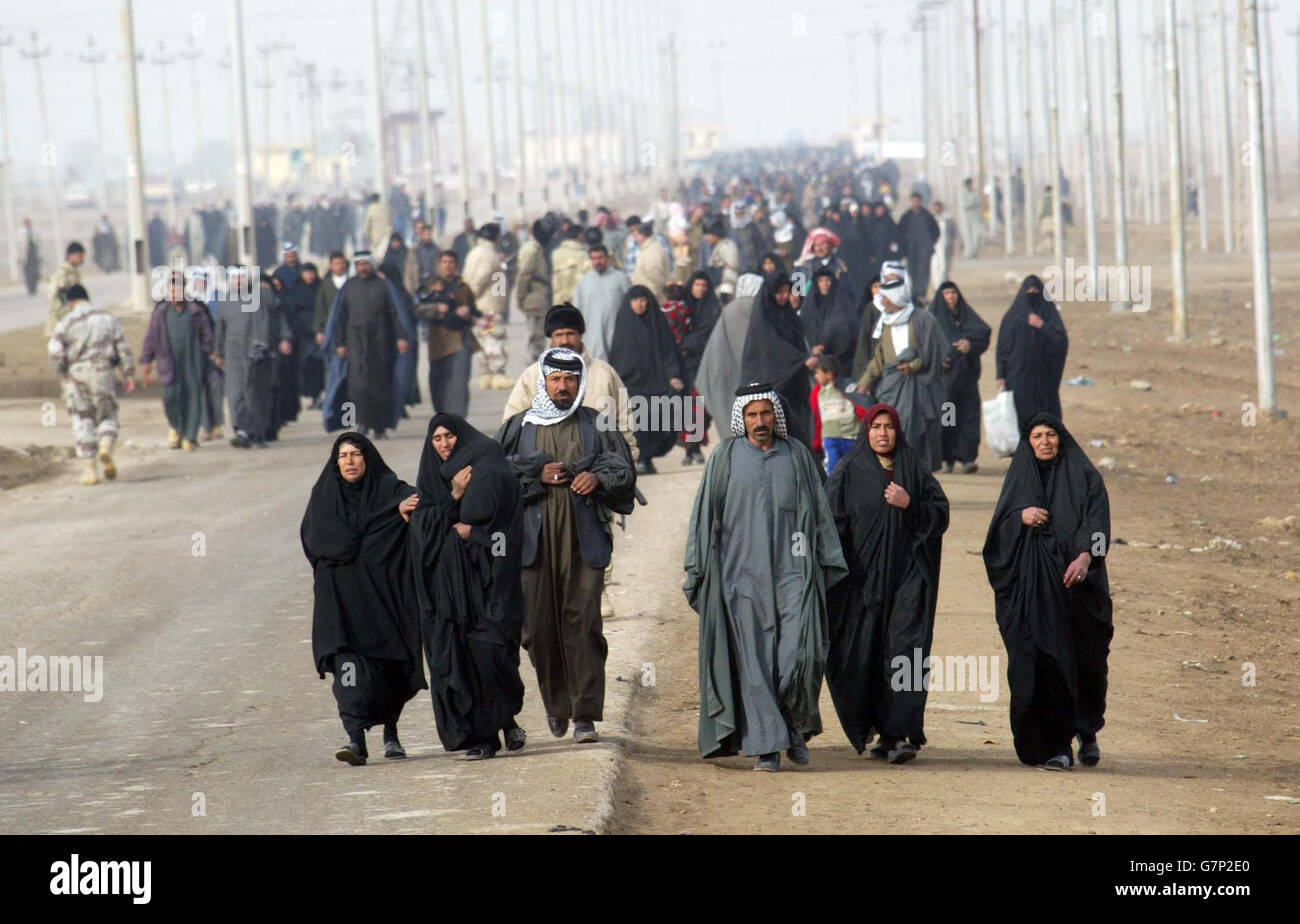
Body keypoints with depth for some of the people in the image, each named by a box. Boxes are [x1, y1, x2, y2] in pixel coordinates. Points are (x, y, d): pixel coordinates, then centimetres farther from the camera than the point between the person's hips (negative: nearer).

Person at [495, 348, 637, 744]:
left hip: (583, 539, -1)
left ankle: (585, 714, -9)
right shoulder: (519, 427, 13)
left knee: (583, 622, -9)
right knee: (539, 624, 0)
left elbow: (624, 470, 9)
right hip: (534, 538, 1)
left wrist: (599, 478, -12)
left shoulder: (596, 427, 12)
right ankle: (555, 705, 17)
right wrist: (536, 474, -6)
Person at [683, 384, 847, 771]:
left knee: (801, 651, -12)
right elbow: (705, 514, 8)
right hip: (742, 573, 0)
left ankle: (797, 725, 10)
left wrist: (829, 564, 8)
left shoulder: (797, 456, 10)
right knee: (753, 661, -4)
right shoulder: (724, 458, 7)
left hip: (792, 570, 0)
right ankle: (766, 744, -2)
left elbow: (819, 511, 13)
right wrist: (697, 571, 3)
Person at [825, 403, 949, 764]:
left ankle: (896, 735, -15)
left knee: (904, 653, -11)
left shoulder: (915, 469, 8)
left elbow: (940, 515, 5)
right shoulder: (849, 471, 3)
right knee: (862, 655, 3)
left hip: (907, 576, 0)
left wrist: (909, 505, -12)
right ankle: (865, 722, 26)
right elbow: (832, 521, -1)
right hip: (862, 576, 0)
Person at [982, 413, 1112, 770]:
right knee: (1042, 662, -8)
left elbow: (1097, 520, -8)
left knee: (1086, 660, 1)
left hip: (1073, 583, -1)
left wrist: (1085, 555, -27)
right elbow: (999, 529, 9)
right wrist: (1020, 517, -12)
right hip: (1032, 588, 1)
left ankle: (1087, 730, 26)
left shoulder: (1083, 477, 5)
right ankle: (1056, 745, -6)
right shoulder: (1020, 477, 14)